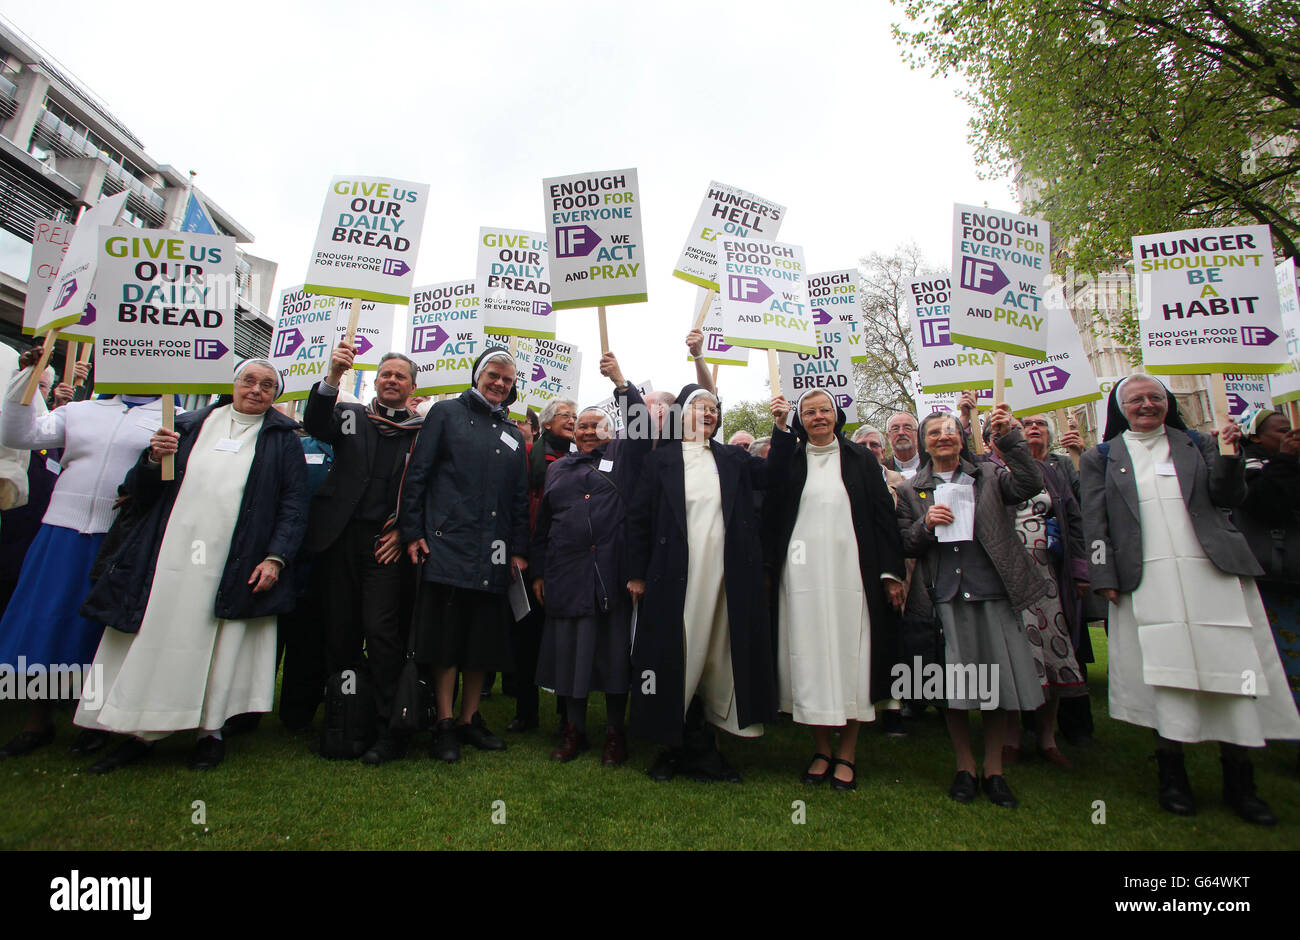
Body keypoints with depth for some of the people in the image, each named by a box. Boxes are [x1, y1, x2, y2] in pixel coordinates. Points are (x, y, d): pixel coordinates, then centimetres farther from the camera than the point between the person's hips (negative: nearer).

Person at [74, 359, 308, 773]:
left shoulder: (283, 440, 6)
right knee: (153, 643, 5)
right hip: (169, 559, 3)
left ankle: (210, 731, 17)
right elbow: (140, 492, 14)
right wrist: (154, 460, -8)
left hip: (233, 570, -2)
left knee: (217, 649, 3)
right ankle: (141, 733, 19)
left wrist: (275, 558, -12)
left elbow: (294, 505, -1)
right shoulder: (189, 426, 14)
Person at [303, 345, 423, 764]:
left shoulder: (423, 430, 7)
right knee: (342, 629, 8)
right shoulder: (350, 416, 13)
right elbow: (315, 424, -7)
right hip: (342, 536, 3)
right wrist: (333, 376, -21)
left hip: (388, 541, -2)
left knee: (381, 628, -7)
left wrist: (404, 530, -5)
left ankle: (390, 729, 1)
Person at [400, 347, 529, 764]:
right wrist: (412, 531, -7)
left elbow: (520, 497, 17)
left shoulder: (513, 434, 18)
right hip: (448, 543, -4)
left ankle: (469, 720, 23)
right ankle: (444, 725, 12)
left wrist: (518, 549, 11)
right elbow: (417, 474, 0)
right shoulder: (447, 413, 6)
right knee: (446, 637, 0)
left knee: (484, 642, 9)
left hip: (493, 554, 5)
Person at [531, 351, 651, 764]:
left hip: (613, 570, -3)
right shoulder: (558, 468, 19)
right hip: (567, 574, 3)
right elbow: (543, 524, 18)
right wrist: (538, 571, 12)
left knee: (615, 649, 3)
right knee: (570, 650, 7)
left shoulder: (622, 456, 11)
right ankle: (574, 730, 22)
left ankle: (615, 732, 17)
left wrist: (620, 382, -13)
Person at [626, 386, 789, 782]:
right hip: (676, 577, -3)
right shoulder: (661, 460, 4)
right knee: (678, 658, 3)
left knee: (717, 658, 7)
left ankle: (698, 749, 22)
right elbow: (639, 518, 2)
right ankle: (677, 745, 20)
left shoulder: (731, 459, 13)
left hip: (725, 577, 3)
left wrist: (780, 430, -9)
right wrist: (636, 574, -1)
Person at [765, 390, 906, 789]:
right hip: (802, 573, 0)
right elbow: (773, 517, 6)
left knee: (850, 653, 2)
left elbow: (883, 515, 6)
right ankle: (821, 749, 18)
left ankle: (847, 752, 17)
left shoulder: (860, 459, 8)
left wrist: (892, 572, -1)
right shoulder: (789, 462, 8)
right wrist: (770, 569, -2)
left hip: (850, 572, 0)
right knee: (810, 654, 3)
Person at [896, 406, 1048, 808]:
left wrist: (1009, 437, -14)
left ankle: (994, 771, 22)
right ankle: (965, 767, 21)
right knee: (953, 686, 2)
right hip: (944, 597, 0)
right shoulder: (911, 491, 11)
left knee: (996, 682, 5)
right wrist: (926, 525, -12)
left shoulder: (989, 476, 11)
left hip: (993, 592, 0)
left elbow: (1030, 485, -8)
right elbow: (905, 546, 7)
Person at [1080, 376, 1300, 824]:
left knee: (1229, 669, 1)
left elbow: (1229, 498, 7)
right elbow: (1095, 523, 3)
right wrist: (1105, 577, -5)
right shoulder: (1102, 458, 8)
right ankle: (1172, 774, 13)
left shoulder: (1196, 445, 14)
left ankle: (1238, 780, 13)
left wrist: (1229, 455, -9)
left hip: (1212, 572, 2)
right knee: (1162, 671, 0)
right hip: (1146, 581, -2)